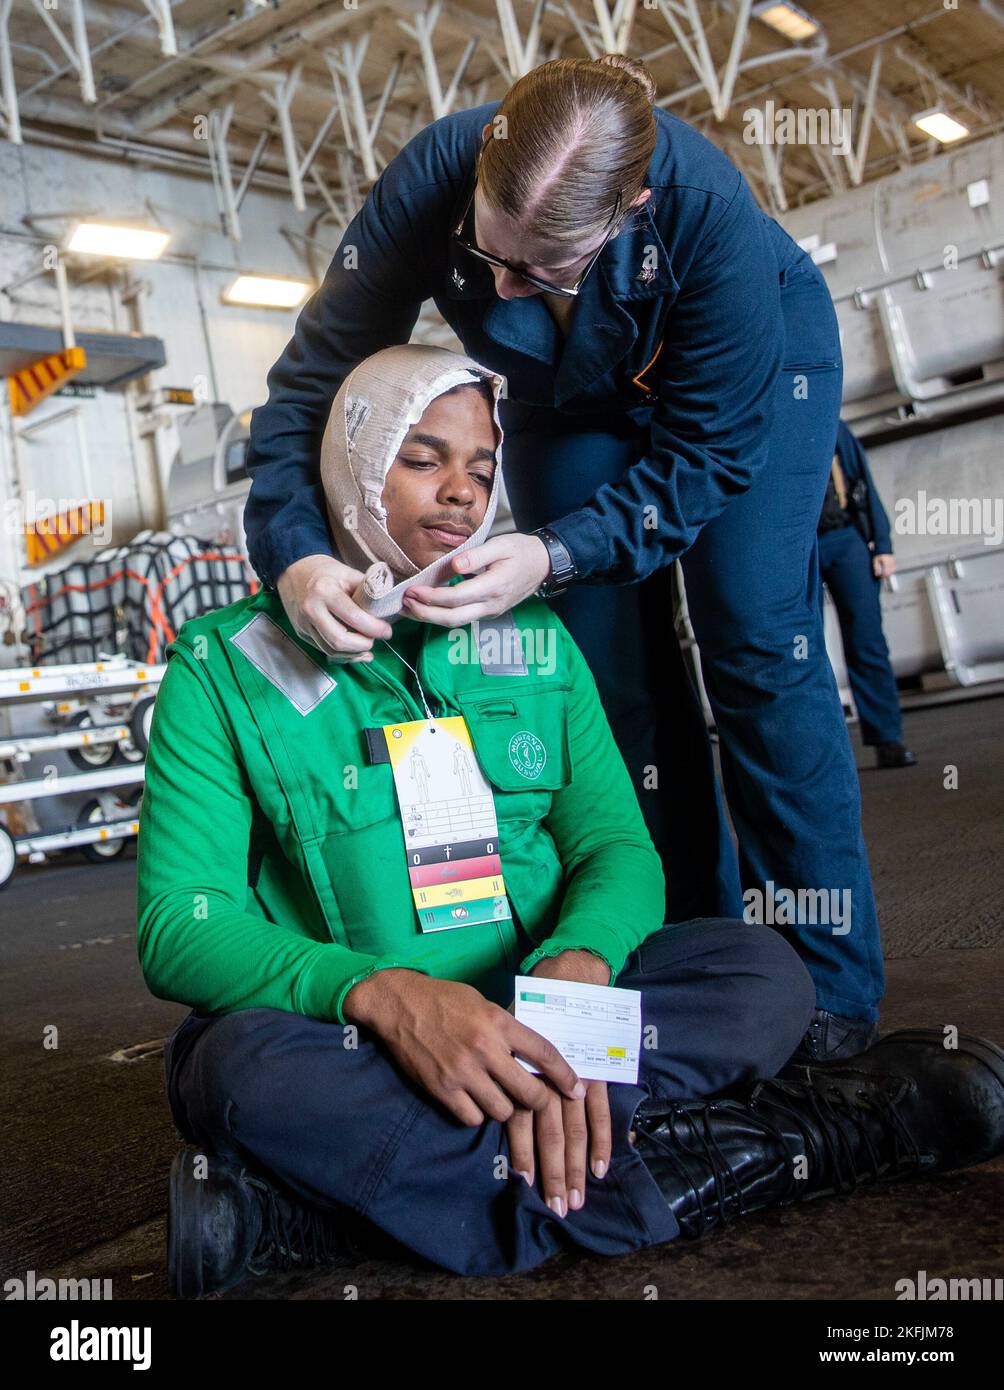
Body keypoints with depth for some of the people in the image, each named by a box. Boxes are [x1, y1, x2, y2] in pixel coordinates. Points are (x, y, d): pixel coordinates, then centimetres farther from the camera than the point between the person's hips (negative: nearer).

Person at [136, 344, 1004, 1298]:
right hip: (349, 1041, -2)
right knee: (243, 1066, -36)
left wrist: (573, 967, -22)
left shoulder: (535, 645, 11)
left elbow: (619, 847, 3)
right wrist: (386, 993, -29)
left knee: (760, 970, -19)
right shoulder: (226, 667, -1)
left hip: (530, 1017, 3)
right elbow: (178, 925, -10)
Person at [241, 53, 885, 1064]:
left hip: (748, 377, -3)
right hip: (574, 402, 3)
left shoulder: (707, 210, -39)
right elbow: (317, 373, -26)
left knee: (759, 651, -14)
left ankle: (831, 994, -6)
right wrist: (295, 552, -41)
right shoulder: (434, 174, -32)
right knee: (614, 675, -5)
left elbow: (708, 448, -29)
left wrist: (556, 556, -42)